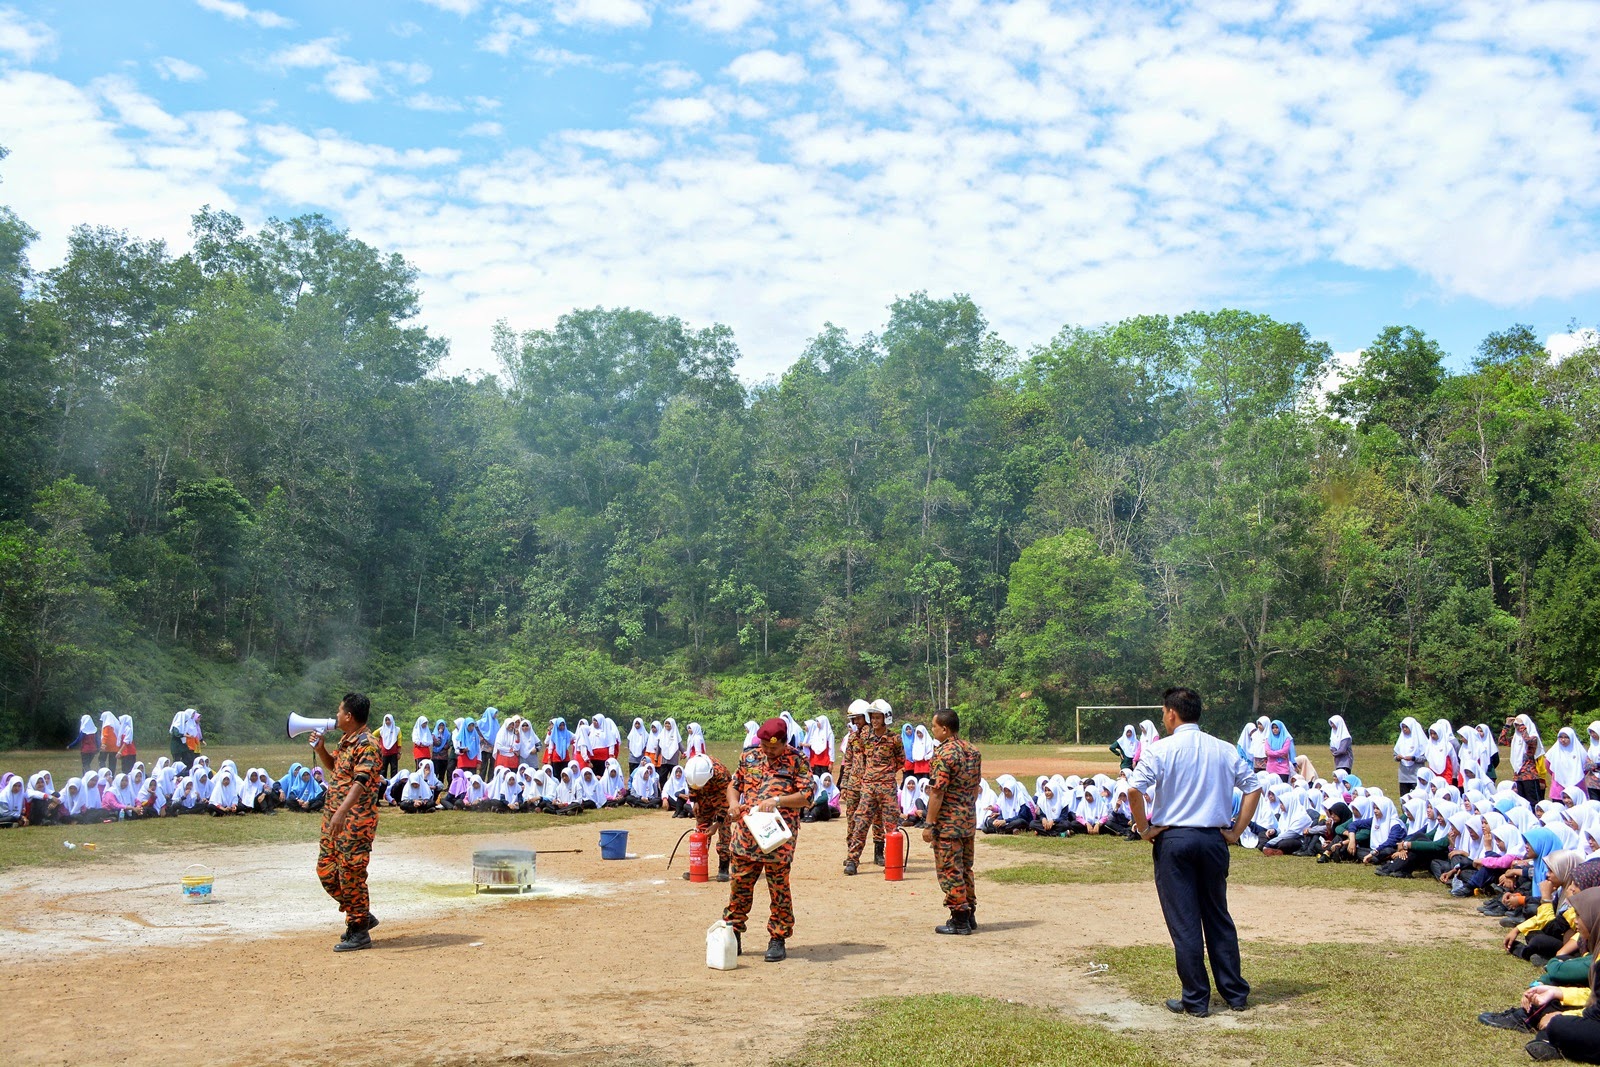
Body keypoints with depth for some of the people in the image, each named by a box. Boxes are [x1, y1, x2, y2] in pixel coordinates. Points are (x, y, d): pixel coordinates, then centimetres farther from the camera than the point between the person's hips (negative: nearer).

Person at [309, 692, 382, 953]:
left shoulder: (367, 744, -17)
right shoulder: (345, 740, 13)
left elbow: (361, 781, -29)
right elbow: (333, 766, 31)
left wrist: (342, 812, -40)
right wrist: (320, 749, 11)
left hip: (355, 820, -10)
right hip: (334, 817, 10)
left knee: (351, 874, -5)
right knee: (326, 870, 15)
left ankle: (359, 932, 7)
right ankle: (362, 916, 27)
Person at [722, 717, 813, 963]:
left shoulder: (797, 762, -3)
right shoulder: (749, 758, 9)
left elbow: (806, 796, -9)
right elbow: (733, 784, 18)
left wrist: (777, 800, -22)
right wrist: (733, 803, -3)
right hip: (746, 836, 4)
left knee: (779, 889, 3)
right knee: (740, 885, 7)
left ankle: (778, 940, 14)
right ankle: (733, 934, 20)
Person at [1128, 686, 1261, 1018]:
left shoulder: (1160, 749, -8)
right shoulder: (1224, 750, 6)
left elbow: (1134, 789, -18)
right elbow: (1253, 787, 7)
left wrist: (1144, 829, -6)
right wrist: (1236, 831, 9)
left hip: (1173, 840, -4)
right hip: (1214, 839, 4)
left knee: (1183, 922, 2)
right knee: (1218, 917, 16)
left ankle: (1196, 1000, 6)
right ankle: (1235, 993, 21)